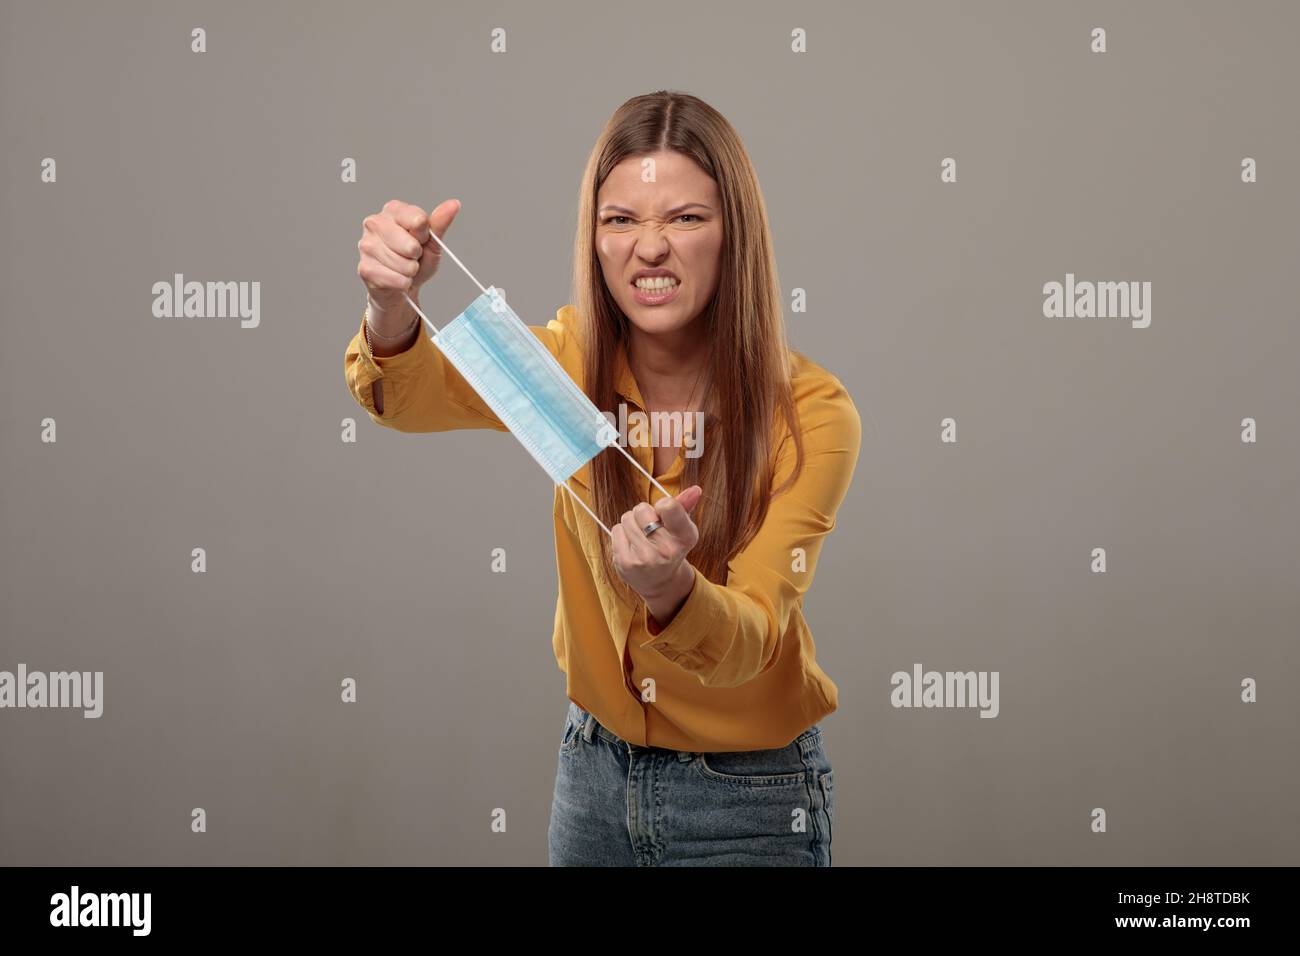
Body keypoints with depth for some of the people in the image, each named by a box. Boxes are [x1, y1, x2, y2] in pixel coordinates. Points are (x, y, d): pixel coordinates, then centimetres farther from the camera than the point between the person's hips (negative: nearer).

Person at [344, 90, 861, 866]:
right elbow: (413, 393, -24)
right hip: (595, 766, 4)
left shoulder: (811, 414, -19)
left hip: (749, 797, -3)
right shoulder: (576, 358, -8)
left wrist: (671, 587, -45)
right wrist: (394, 308, -45)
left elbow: (750, 642, -24)